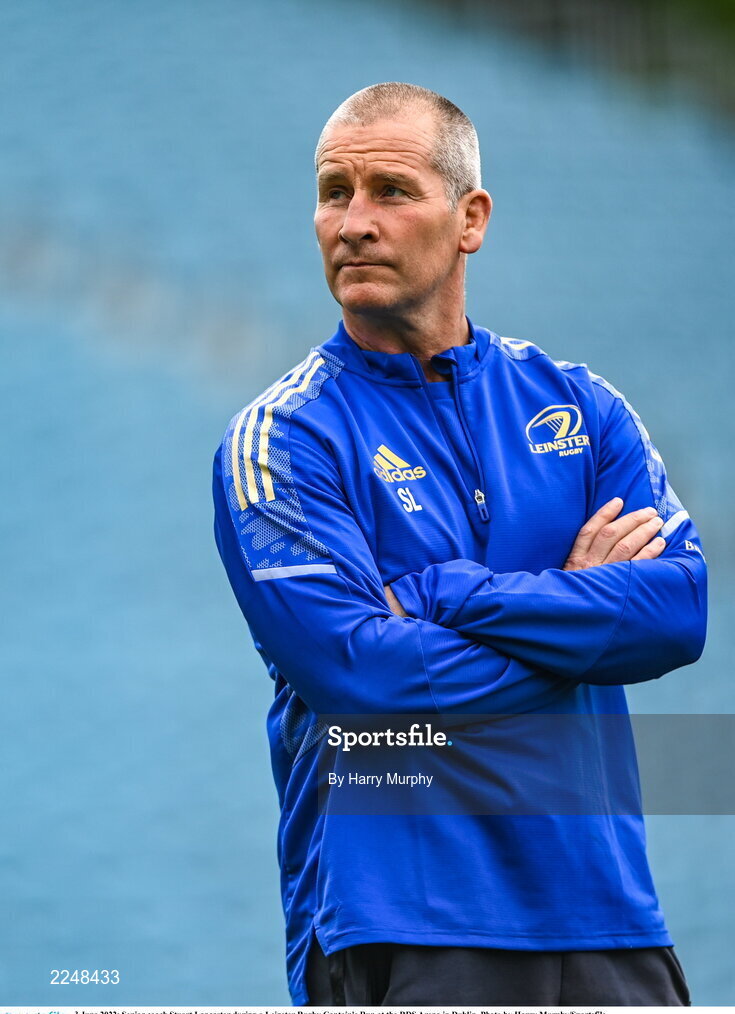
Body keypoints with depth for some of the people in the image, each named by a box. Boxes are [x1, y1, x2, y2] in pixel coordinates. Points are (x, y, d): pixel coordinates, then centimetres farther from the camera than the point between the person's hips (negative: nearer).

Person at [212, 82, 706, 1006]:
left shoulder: (576, 405, 10)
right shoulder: (282, 438, -1)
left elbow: (679, 608, -4)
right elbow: (358, 670, -14)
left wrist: (439, 595, -12)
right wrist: (576, 607, -6)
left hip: (601, 906, 4)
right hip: (395, 925, -3)